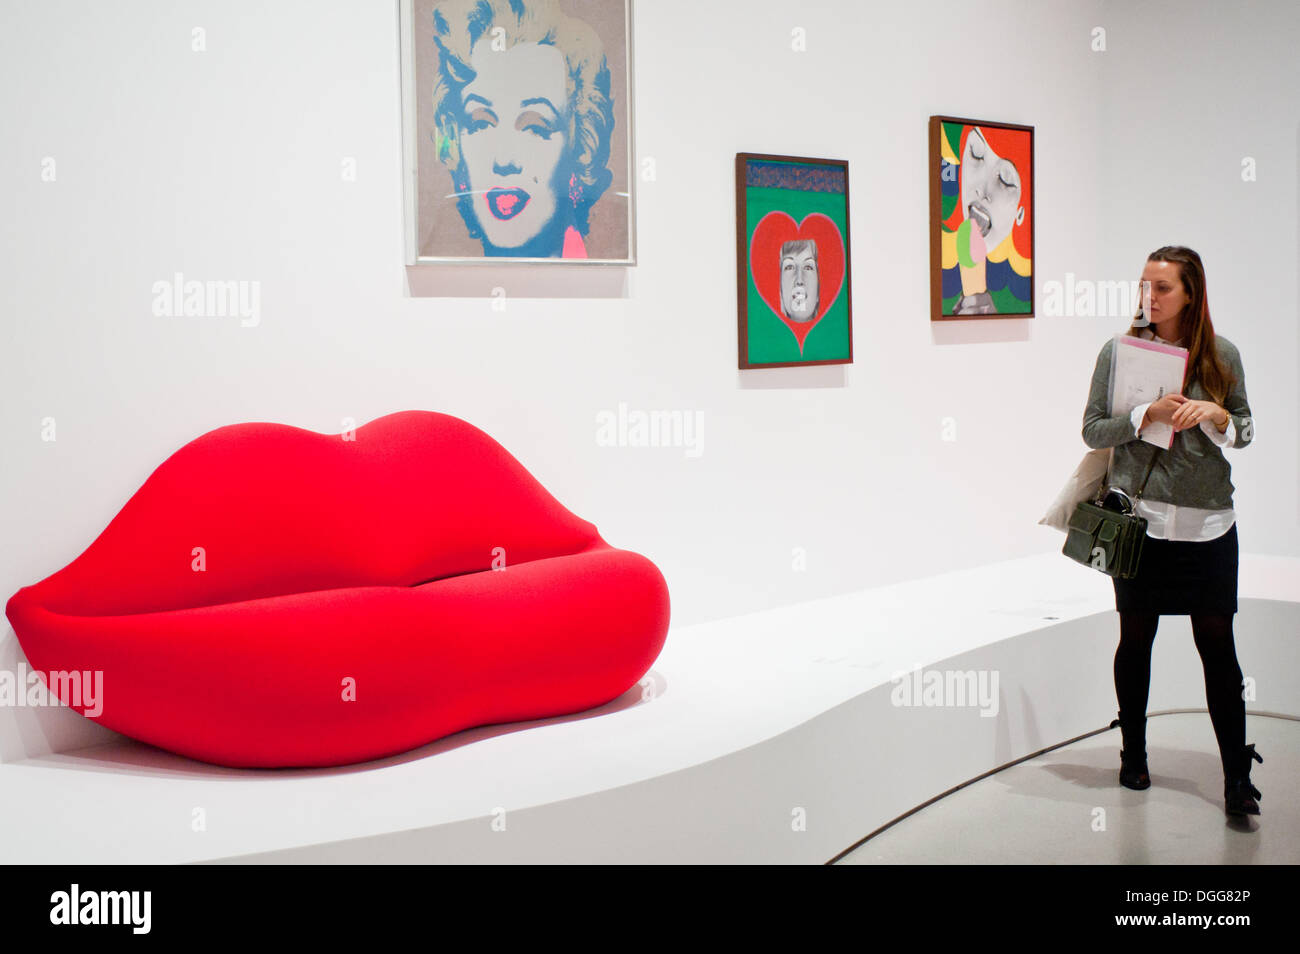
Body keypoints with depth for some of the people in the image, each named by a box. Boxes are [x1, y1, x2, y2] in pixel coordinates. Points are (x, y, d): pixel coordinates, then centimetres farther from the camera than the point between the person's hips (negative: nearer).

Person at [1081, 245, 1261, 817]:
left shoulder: (1222, 356, 3)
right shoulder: (1120, 351, 0)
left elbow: (1244, 432, 11)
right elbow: (1092, 430, 1)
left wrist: (1216, 415, -10)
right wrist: (1148, 415, -15)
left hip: (1207, 523, 0)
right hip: (1139, 518, 0)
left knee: (1218, 644, -1)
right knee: (1136, 639, 9)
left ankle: (1237, 777, 5)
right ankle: (1133, 754, 27)